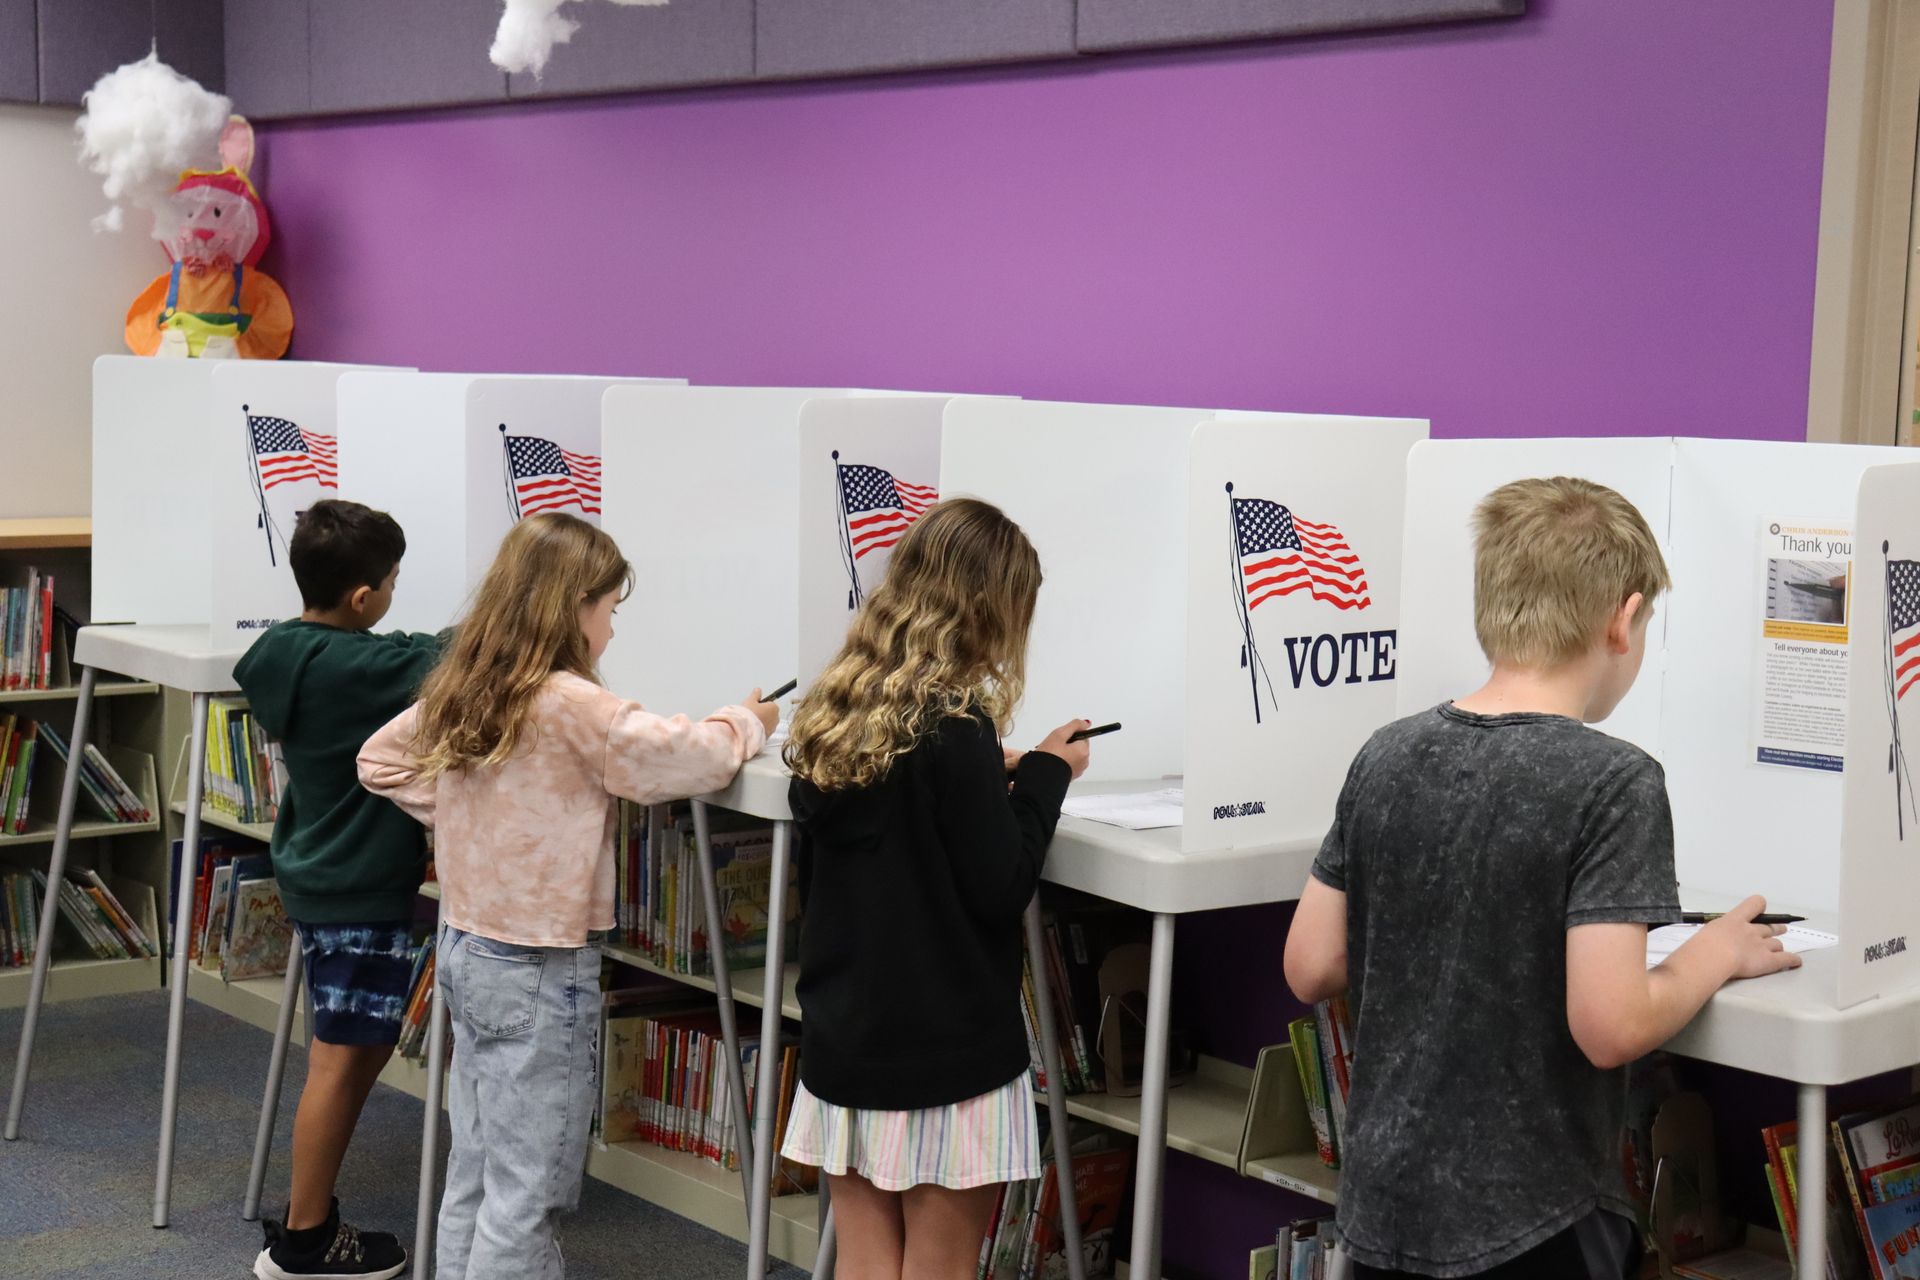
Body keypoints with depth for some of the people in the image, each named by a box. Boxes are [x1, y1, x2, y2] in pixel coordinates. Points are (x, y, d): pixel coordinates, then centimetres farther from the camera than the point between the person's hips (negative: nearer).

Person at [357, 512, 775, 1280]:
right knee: (527, 1195, 0)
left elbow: (379, 759, 17)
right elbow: (679, 757, -23)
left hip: (464, 950, 8)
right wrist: (748, 724, -3)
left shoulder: (462, 691, 4)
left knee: (473, 1178, 15)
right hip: (538, 972, -8)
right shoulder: (570, 705, -20)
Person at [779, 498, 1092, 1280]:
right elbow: (1000, 889, -15)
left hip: (842, 1040, 6)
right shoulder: (954, 725, -17)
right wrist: (1044, 776, -2)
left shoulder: (830, 714, 4)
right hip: (947, 1051, -6)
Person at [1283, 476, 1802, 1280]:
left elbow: (1311, 970, 3)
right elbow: (1610, 1027, -22)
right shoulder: (1613, 783, -17)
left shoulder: (1386, 758, 0)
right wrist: (1717, 954, -5)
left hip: (1382, 1203, 6)